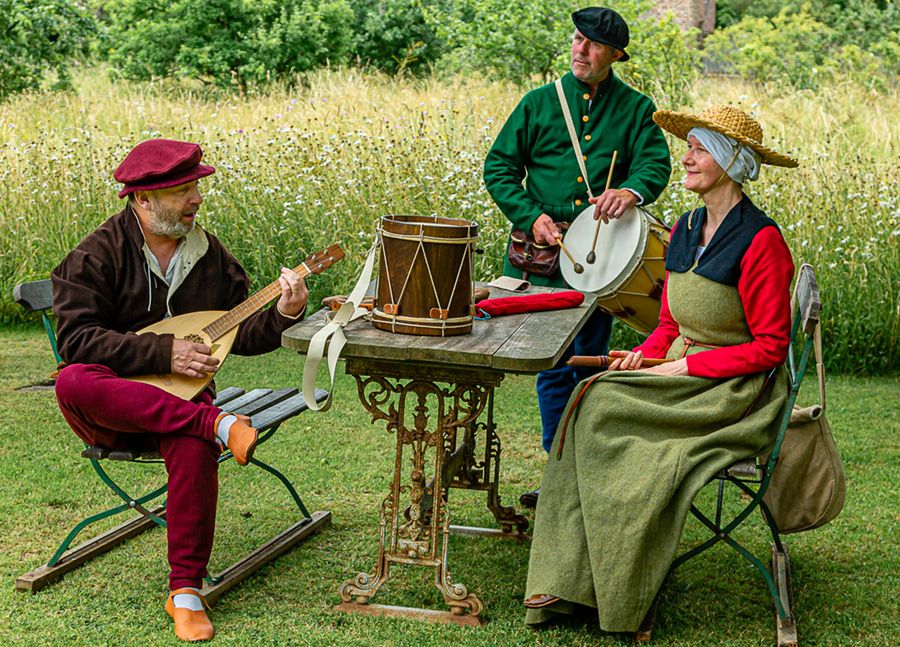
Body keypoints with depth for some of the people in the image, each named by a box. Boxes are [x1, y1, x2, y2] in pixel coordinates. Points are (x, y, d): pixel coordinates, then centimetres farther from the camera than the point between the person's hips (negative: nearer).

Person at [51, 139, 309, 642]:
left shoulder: (210, 254, 8)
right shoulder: (97, 255, -6)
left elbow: (243, 336, 10)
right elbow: (77, 339, -15)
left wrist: (284, 315, -11)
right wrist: (163, 353, -22)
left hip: (178, 402, 2)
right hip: (109, 411, -2)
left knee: (194, 446, -34)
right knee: (73, 383, -37)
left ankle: (187, 590, -24)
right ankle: (219, 424, -37)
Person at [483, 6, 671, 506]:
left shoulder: (635, 109, 7)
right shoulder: (539, 103, 9)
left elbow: (656, 163, -7)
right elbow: (499, 167, 8)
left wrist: (631, 191, -31)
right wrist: (531, 217, -7)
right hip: (543, 255, 1)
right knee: (553, 366, 2)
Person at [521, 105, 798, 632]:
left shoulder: (760, 241, -14)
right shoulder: (685, 230, 10)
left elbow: (770, 346, -15)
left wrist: (686, 367, -17)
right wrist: (643, 355, -4)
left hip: (736, 390, -7)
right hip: (681, 377, 7)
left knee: (604, 411, -23)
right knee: (592, 402, -18)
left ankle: (617, 594, -11)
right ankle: (569, 581, -18)